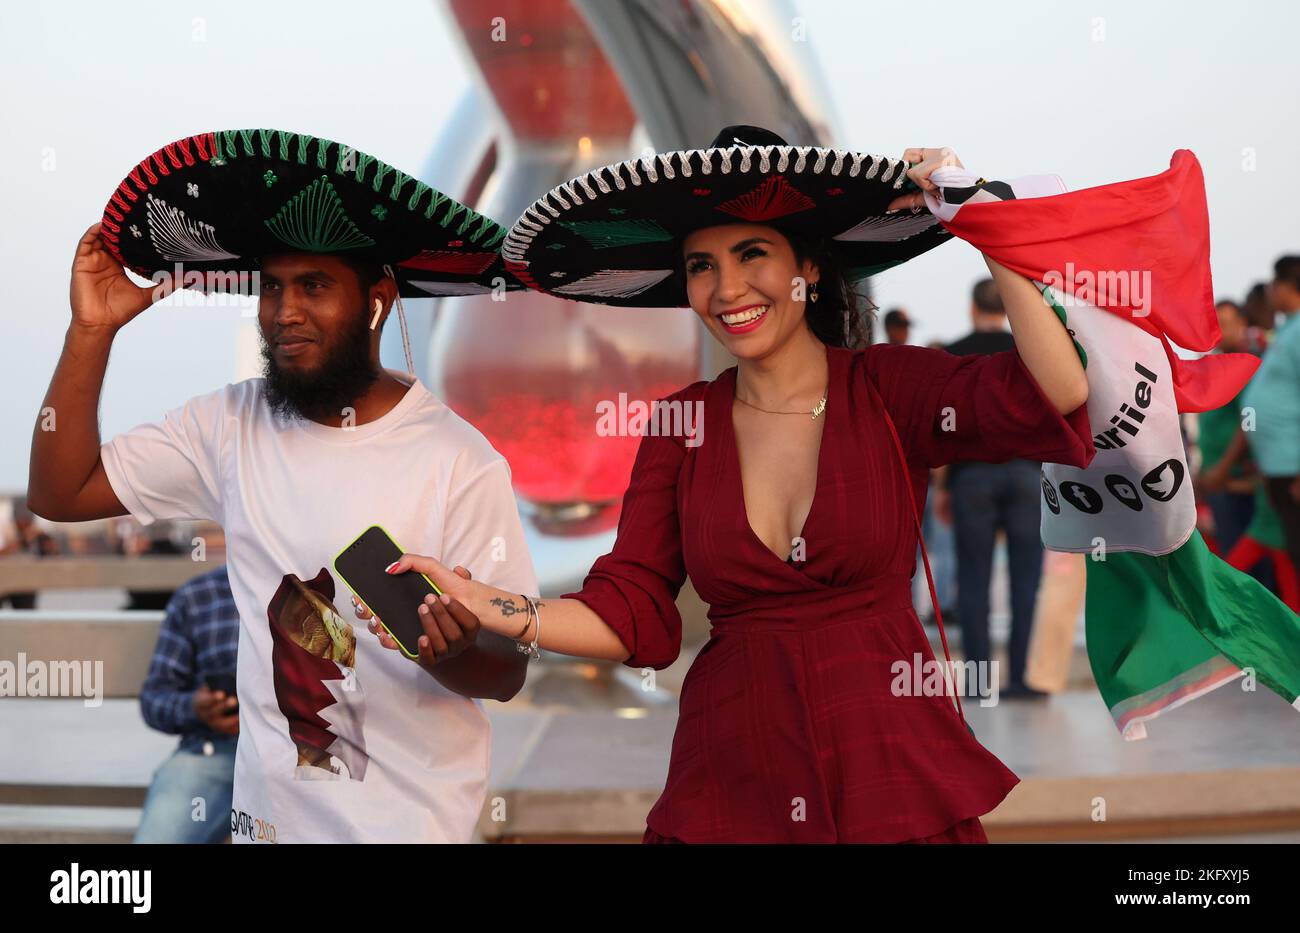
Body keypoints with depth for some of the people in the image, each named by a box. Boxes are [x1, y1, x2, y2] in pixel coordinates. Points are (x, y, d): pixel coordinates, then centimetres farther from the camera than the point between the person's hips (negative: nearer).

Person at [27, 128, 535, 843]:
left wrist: (451, 653, -34)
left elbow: (507, 673, -12)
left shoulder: (460, 461, -17)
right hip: (266, 809, 5)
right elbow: (59, 494, -2)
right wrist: (92, 330, -10)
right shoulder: (229, 425, -2)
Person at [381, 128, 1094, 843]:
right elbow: (632, 616, -1)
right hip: (733, 783, 2)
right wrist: (489, 608, -17)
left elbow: (1056, 399, -20)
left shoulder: (889, 389, -4)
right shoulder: (681, 425, 3)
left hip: (896, 782, -2)